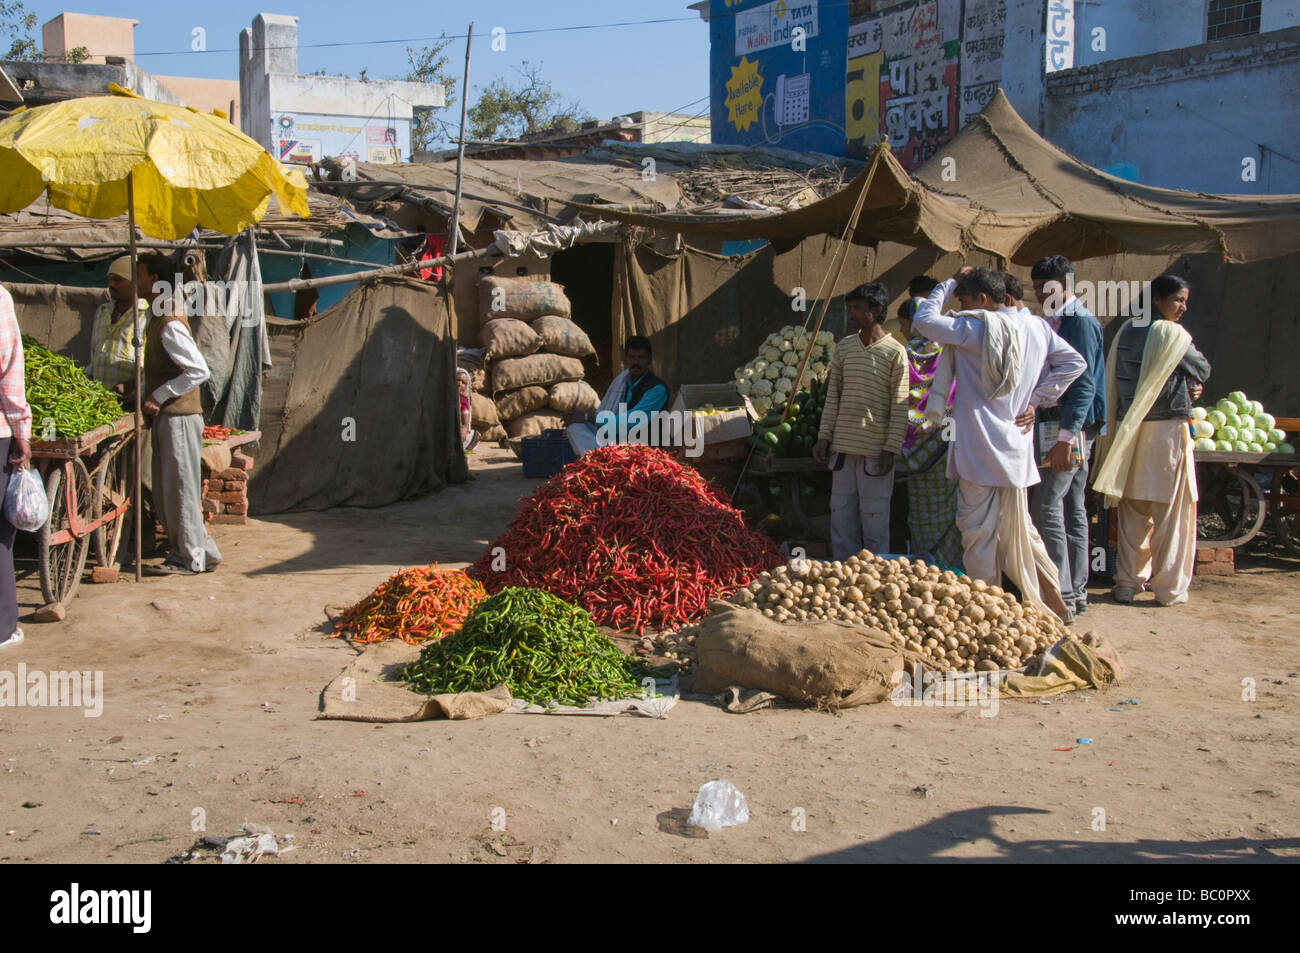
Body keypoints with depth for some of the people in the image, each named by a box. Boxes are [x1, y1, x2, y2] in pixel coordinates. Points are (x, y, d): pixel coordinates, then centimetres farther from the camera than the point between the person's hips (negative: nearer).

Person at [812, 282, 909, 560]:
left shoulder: (895, 352, -6)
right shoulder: (844, 348, 8)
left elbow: (899, 406, -6)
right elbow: (833, 397, 11)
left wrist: (891, 449, -11)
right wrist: (824, 437, 5)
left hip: (876, 450, -5)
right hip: (843, 447, 5)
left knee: (875, 520, 2)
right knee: (841, 515, 9)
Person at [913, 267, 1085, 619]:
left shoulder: (977, 327, -13)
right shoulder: (1036, 329, 8)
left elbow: (924, 319, -10)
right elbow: (1074, 362, 15)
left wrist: (950, 283, 2)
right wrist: (1035, 399, 12)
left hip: (981, 451, -8)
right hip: (1016, 448, 8)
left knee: (979, 534, 0)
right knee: (1019, 531, 17)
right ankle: (1055, 605, 21)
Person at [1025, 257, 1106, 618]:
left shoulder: (1080, 321, -11)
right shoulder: (1054, 322, 17)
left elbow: (1084, 383, -19)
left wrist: (1067, 436, -25)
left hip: (1071, 425, -10)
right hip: (1057, 423, 10)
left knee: (1046, 506, -11)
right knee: (1072, 506, 11)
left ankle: (1061, 596, -8)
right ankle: (1076, 592, 17)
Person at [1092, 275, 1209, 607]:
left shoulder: (1125, 331, 8)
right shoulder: (1171, 334, -11)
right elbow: (1203, 370, 0)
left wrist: (1185, 388, 12)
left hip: (1128, 430, 6)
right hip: (1166, 429, -6)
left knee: (1132, 510, 11)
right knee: (1171, 511, 2)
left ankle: (1127, 583, 15)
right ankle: (1170, 588, 6)